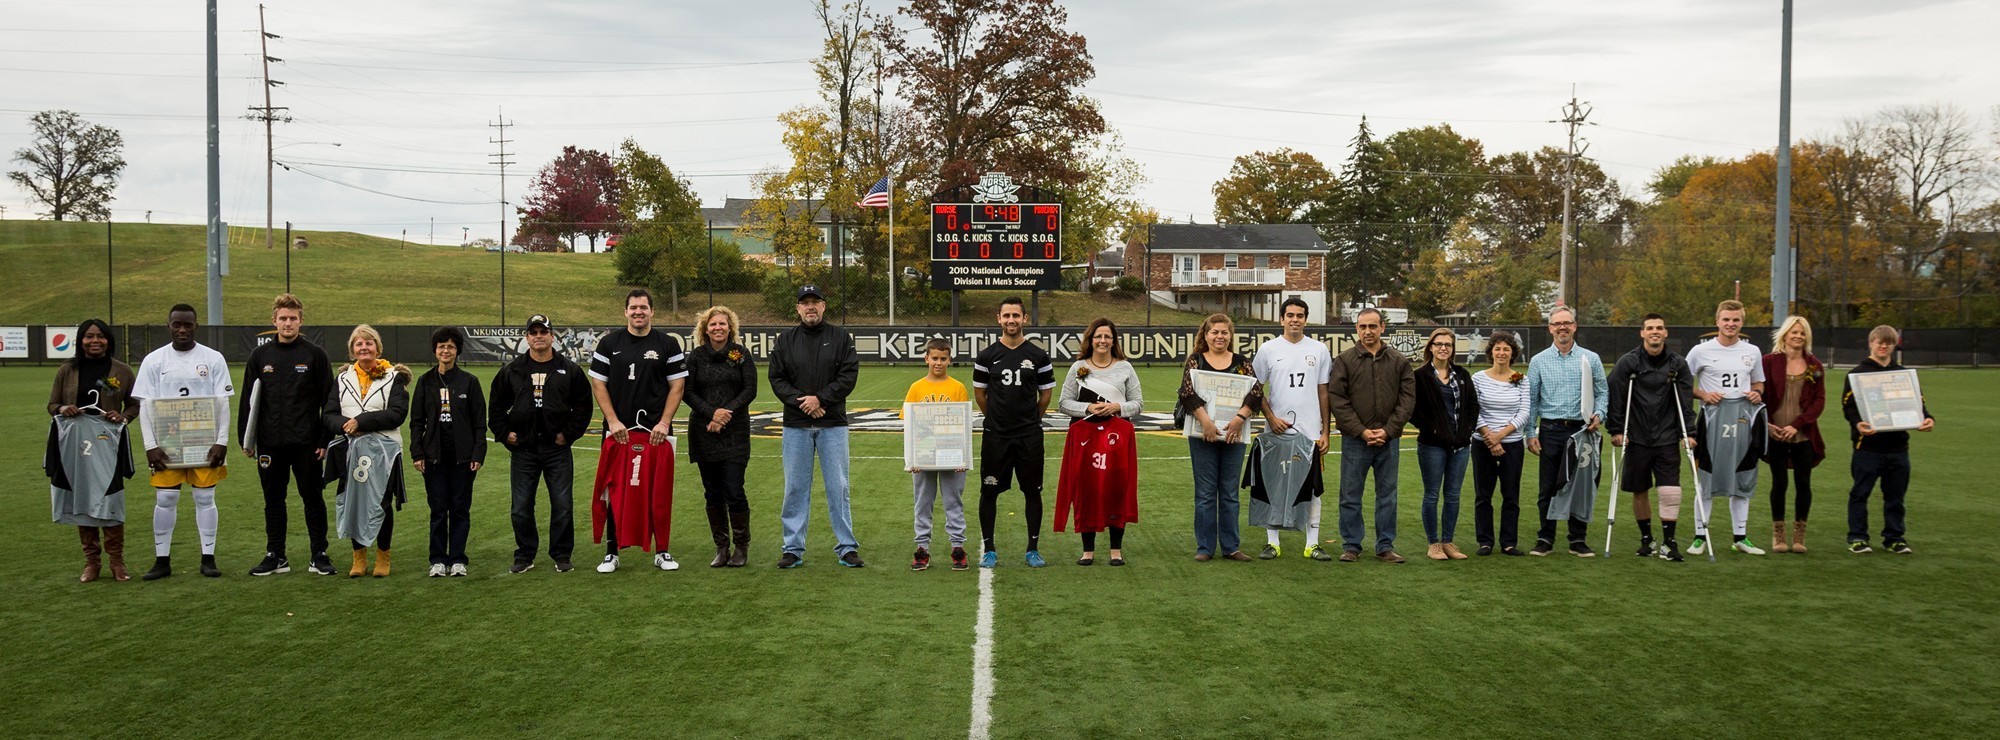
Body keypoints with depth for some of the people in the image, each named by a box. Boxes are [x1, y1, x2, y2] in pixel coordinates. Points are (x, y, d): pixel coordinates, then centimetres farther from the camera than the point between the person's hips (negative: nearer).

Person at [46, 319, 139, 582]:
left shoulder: (122, 371, 4)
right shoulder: (67, 370, 6)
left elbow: (134, 404, 11)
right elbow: (52, 404, 14)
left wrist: (123, 416, -9)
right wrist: (62, 409, -9)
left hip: (108, 443, -2)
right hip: (74, 442, 2)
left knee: (110, 500, -5)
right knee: (81, 501, 5)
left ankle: (117, 561, 5)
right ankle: (91, 561, 14)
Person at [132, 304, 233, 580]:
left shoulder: (213, 359, 1)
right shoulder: (154, 360, 2)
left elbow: (223, 403, 0)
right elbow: (145, 406, 0)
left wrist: (221, 442, -8)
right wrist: (151, 445, -7)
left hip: (205, 443, 0)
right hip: (167, 443, 0)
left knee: (205, 498, 3)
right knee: (165, 499, 2)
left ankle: (208, 558, 10)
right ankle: (162, 560, 10)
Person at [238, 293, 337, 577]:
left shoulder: (315, 354, 0)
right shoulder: (260, 356, 7)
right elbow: (248, 400, 10)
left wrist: (325, 439, -6)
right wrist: (245, 439, 4)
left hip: (306, 444, -3)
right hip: (270, 444, 3)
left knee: (313, 500, 3)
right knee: (273, 500, 9)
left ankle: (319, 556, 11)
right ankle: (275, 556, 17)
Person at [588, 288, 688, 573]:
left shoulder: (668, 344, 5)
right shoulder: (609, 344, 7)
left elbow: (677, 386, 4)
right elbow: (598, 384, 6)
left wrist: (664, 423, -6)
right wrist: (613, 421, -5)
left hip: (656, 433, 0)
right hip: (618, 432, 0)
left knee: (659, 493, 3)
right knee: (615, 493, 2)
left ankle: (661, 552, 14)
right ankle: (611, 553, 10)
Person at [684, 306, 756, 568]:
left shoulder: (741, 354, 2)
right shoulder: (696, 356, 5)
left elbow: (750, 390, -2)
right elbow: (687, 392, 1)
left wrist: (727, 413, -12)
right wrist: (711, 413, -13)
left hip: (735, 432, -2)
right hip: (703, 433, 2)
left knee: (734, 492, -7)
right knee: (713, 494, 5)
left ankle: (742, 547, 8)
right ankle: (721, 548, 13)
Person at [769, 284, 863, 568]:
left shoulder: (841, 337, 4)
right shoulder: (786, 340, 8)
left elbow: (849, 375, -4)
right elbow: (777, 378, 2)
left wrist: (820, 398, -14)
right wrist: (800, 401, -12)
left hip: (833, 424, -1)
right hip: (796, 425, 1)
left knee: (838, 486, 1)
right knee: (796, 488, 5)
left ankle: (847, 547, 7)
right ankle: (793, 548, 11)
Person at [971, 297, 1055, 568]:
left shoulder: (1038, 356, 1)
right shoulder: (987, 356, 1)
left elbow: (1046, 394, 10)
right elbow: (979, 393, 11)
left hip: (1030, 436, 0)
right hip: (995, 436, 0)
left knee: (1032, 492, 5)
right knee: (989, 492, 3)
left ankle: (1033, 549, 15)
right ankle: (987, 549, 14)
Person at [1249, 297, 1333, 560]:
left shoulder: (1319, 350, 6)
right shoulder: (1268, 349, 2)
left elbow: (1324, 393, 8)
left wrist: (1326, 431, 4)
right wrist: (1271, 417, -7)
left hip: (1310, 430, 1)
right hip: (1276, 431, -1)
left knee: (1312, 488, 3)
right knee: (1273, 486, 2)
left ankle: (1312, 544, 10)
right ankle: (1272, 542, 10)